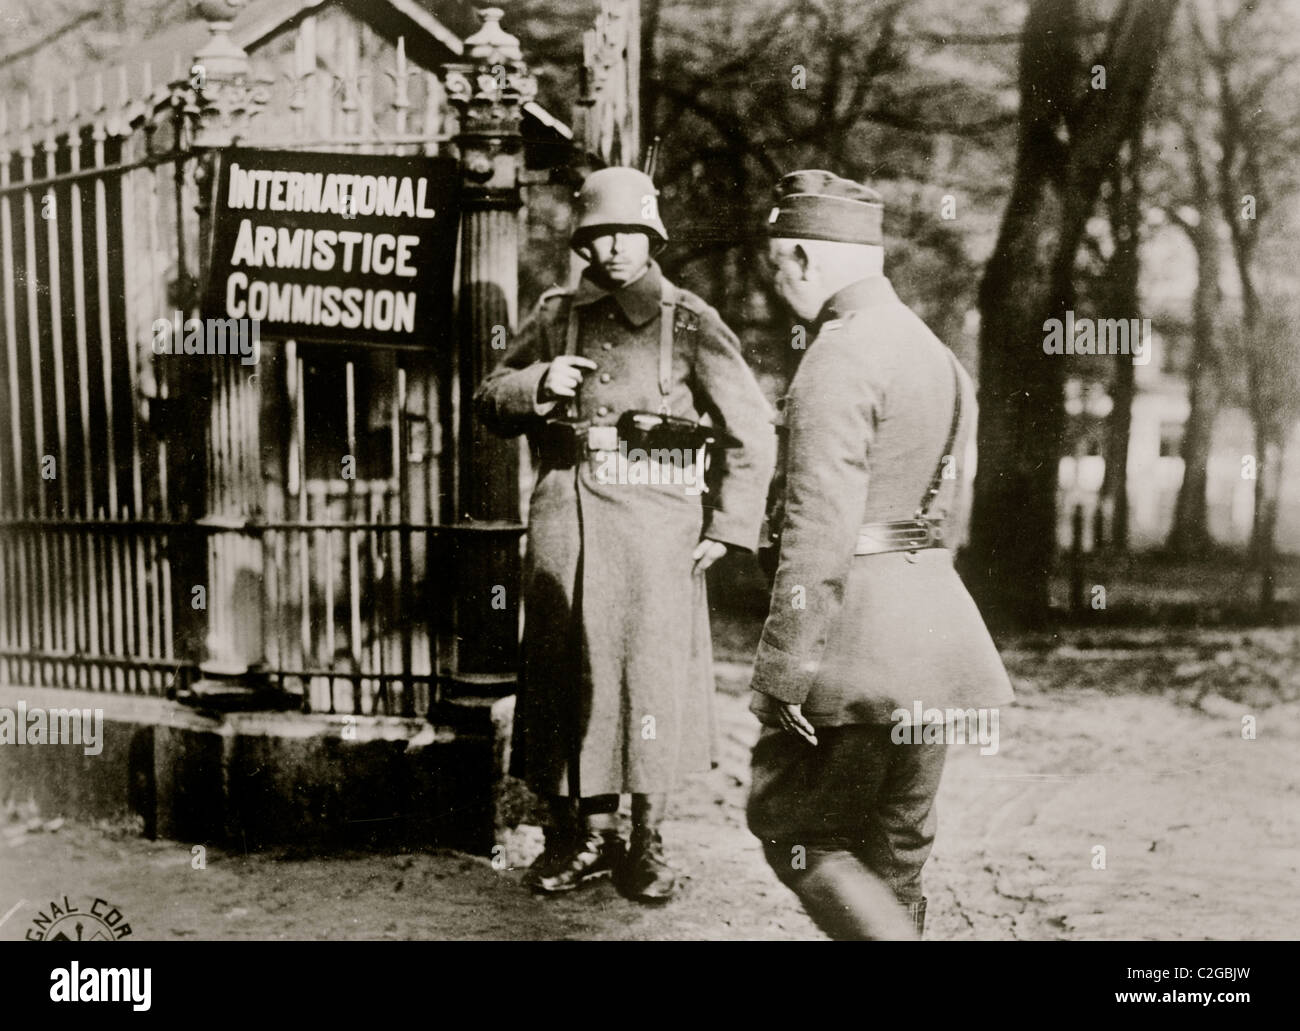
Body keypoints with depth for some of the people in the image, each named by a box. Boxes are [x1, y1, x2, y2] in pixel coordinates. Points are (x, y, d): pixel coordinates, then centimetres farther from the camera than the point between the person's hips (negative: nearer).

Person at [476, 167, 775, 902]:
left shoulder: (690, 324, 1)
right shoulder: (557, 317, 10)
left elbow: (754, 433, 2)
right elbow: (490, 401, 13)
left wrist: (726, 528, -4)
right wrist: (537, 384, -8)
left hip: (656, 522, -2)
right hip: (565, 515, 3)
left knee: (653, 674, 0)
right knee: (564, 674, 6)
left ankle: (646, 843, 15)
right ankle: (581, 835, 21)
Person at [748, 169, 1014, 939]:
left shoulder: (840, 357, -15)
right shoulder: (932, 350, 13)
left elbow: (820, 527, -21)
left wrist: (783, 662, -18)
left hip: (856, 624, -9)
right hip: (935, 623, 9)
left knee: (800, 836, 3)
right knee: (894, 845, 17)